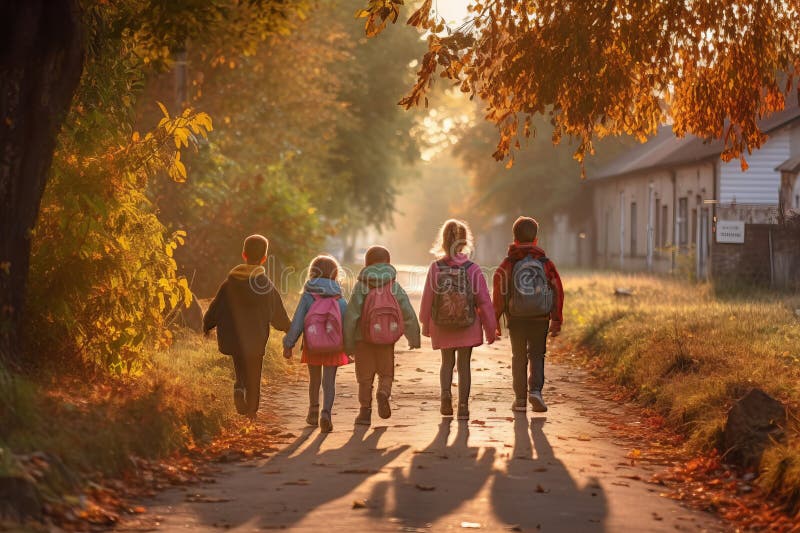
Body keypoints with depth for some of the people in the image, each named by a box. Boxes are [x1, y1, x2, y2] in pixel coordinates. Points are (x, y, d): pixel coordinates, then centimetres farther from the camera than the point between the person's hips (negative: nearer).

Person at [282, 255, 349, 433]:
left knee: (314, 379, 19)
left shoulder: (308, 296, -5)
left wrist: (288, 344, -2)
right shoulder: (339, 298, -3)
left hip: (312, 346, 1)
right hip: (334, 346, -1)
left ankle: (313, 412, 33)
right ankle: (326, 413, -22)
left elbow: (297, 322, -7)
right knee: (329, 382, 0)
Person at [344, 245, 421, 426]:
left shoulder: (361, 286, -7)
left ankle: (365, 411, 11)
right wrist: (414, 338, 10)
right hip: (387, 339, 1)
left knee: (365, 375, 11)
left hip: (364, 338, -1)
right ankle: (384, 393, -13)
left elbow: (351, 316, -11)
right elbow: (409, 314, -2)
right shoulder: (394, 286, -2)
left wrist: (348, 343, -5)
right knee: (386, 373, 15)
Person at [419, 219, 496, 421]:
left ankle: (445, 392, -6)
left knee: (447, 361, 17)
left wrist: (425, 325, 13)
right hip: (468, 327, -1)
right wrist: (490, 328, 4)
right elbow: (484, 301, -6)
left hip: (442, 326, 1)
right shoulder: (472, 269, -10)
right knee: (464, 364, 8)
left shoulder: (436, 268, -8)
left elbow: (427, 298, -2)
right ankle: (463, 406, 5)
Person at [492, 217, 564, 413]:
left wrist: (494, 321, 4)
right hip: (540, 319, 0)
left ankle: (520, 399, 12)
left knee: (519, 358, 11)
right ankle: (535, 390, -10)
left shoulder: (508, 264, -4)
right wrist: (556, 321, 8)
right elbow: (558, 292, 1)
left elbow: (499, 294, -4)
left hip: (516, 319, 0)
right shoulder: (546, 263, -1)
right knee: (537, 355, 11)